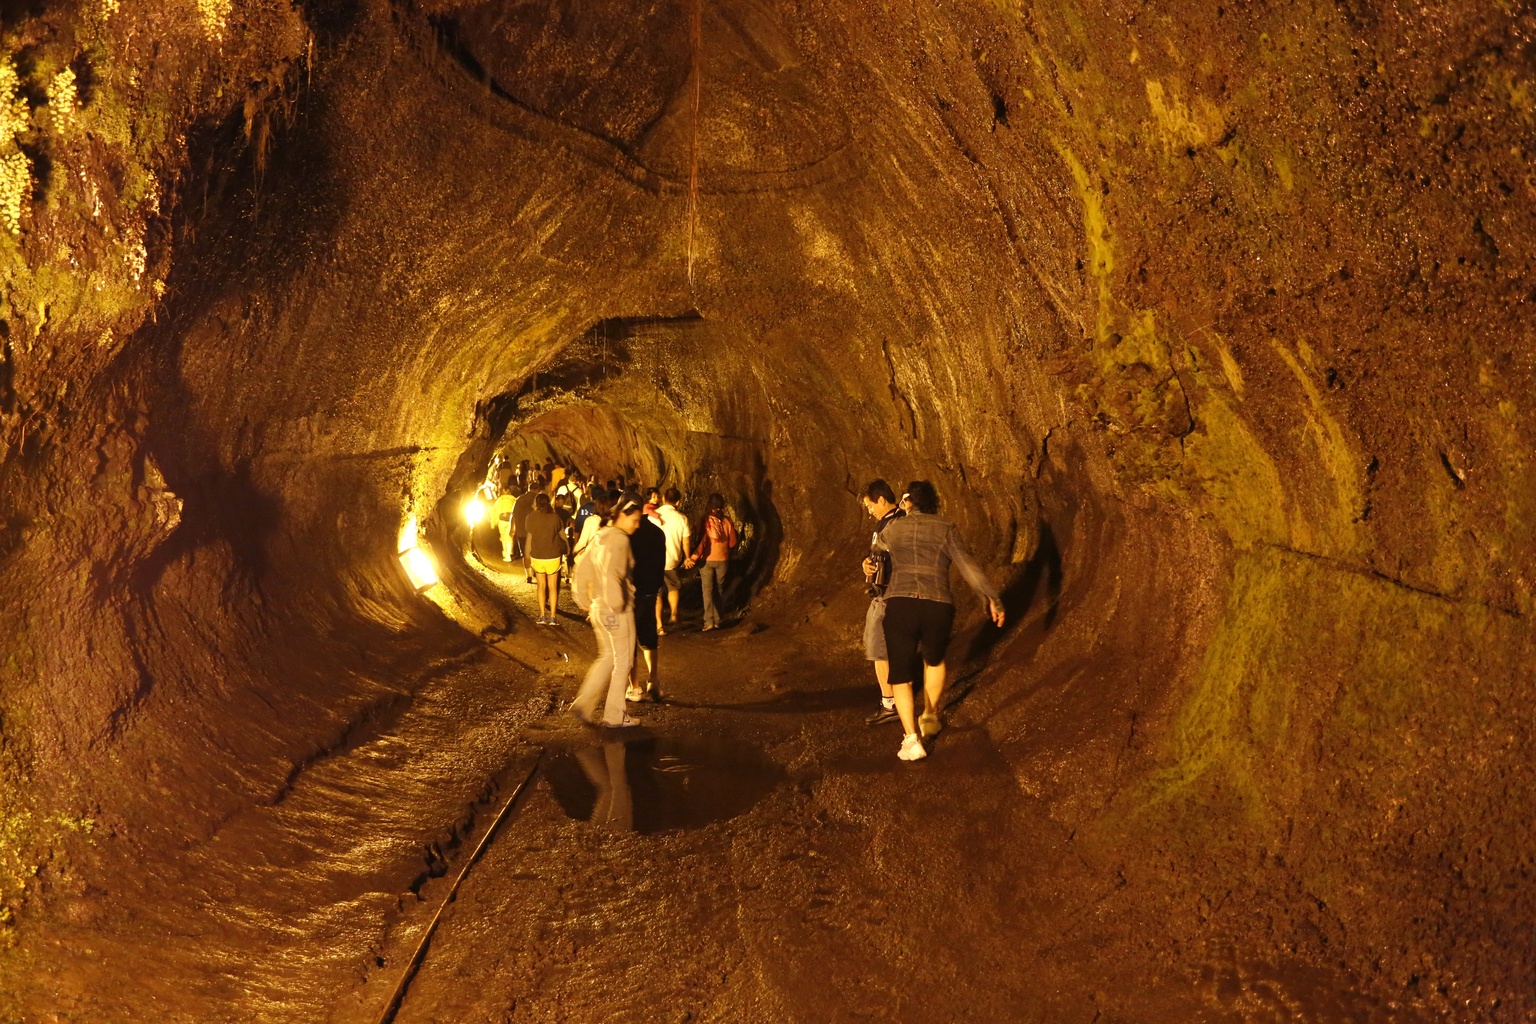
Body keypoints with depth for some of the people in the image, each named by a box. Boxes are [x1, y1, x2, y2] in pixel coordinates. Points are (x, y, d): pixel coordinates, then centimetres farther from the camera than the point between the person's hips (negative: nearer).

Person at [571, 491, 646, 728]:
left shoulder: (601, 538, 9)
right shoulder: (619, 540, -18)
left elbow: (583, 571, 15)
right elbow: (612, 576, -30)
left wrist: (585, 601, 18)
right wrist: (618, 605, -20)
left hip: (598, 609, 8)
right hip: (617, 611, -8)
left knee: (607, 658, 20)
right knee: (623, 662, 6)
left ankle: (584, 703, 14)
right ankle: (615, 716, 13)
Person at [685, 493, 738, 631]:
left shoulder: (706, 521, -13)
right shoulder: (727, 521, -6)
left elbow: (702, 542, -19)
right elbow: (733, 543, 0)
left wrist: (693, 558, -18)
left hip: (707, 559, -2)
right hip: (722, 560, 2)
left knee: (708, 590, 2)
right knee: (719, 590, 13)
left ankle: (709, 621, -7)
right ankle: (717, 620, 14)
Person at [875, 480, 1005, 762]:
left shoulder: (893, 529, 12)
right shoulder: (946, 529, 8)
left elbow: (877, 545, 35)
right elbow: (969, 567, 0)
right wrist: (992, 598, 5)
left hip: (900, 605, -1)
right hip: (938, 608, 1)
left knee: (901, 674, 10)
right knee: (934, 659, 32)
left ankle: (912, 738, -5)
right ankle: (929, 718, 36)